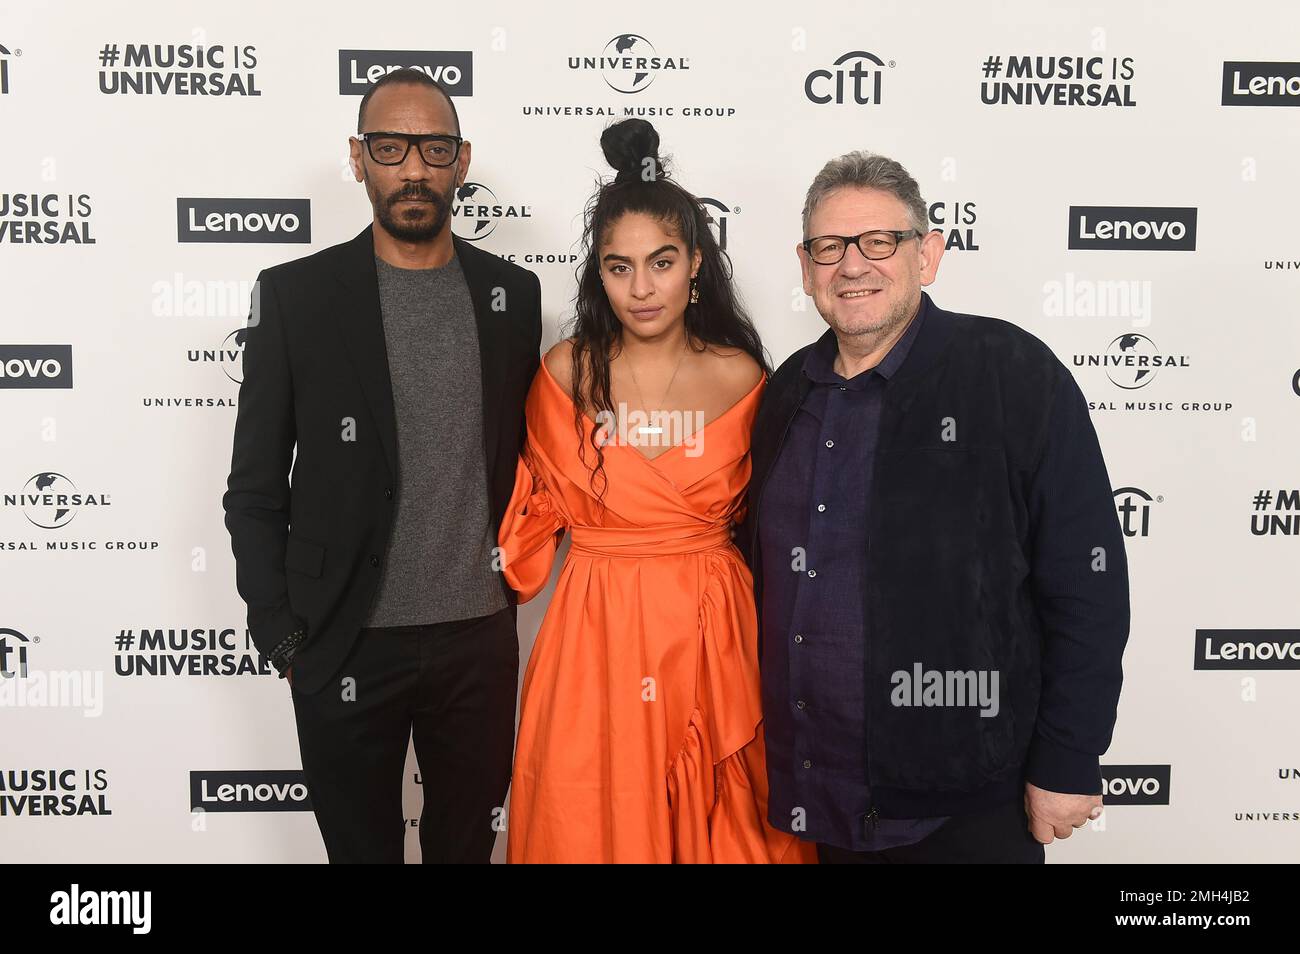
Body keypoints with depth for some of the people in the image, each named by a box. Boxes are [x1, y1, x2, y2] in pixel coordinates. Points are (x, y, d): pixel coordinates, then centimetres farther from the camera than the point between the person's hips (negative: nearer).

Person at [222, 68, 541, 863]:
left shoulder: (512, 293, 3)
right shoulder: (295, 295, -5)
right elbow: (256, 486, -1)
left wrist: (517, 575, 6)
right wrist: (280, 632, -3)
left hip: (479, 636, 2)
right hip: (347, 646, -2)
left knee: (468, 841, 18)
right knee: (361, 846, 16)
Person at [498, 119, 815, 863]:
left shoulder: (741, 376, -3)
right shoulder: (566, 372, -4)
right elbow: (539, 511, 9)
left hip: (712, 633, 1)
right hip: (595, 635, 0)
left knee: (719, 824, 13)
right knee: (594, 824, 10)